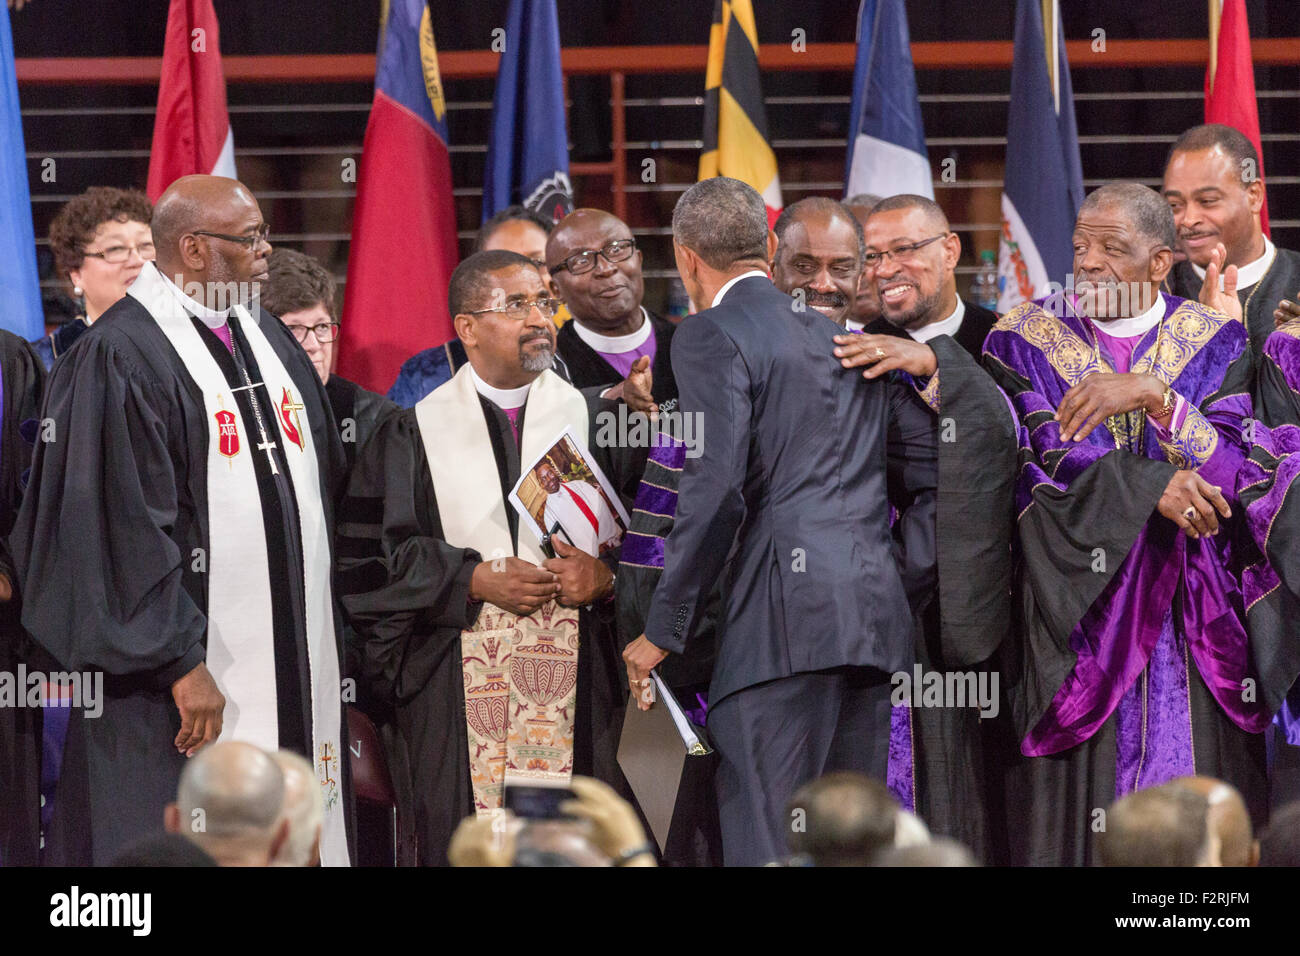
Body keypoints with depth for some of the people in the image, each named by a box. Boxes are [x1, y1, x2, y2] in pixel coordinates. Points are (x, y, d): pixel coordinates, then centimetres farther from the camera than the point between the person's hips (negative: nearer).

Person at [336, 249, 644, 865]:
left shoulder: (594, 419, 11)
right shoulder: (414, 433, 7)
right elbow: (367, 555, -1)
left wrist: (606, 576, -14)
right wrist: (474, 580, -10)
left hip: (576, 686, 1)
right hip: (457, 693, -1)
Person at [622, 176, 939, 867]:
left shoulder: (711, 337, -1)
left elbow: (714, 492, -12)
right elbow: (934, 480, 21)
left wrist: (663, 631, -6)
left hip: (784, 625, -7)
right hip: (876, 618, 8)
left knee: (766, 842, -11)